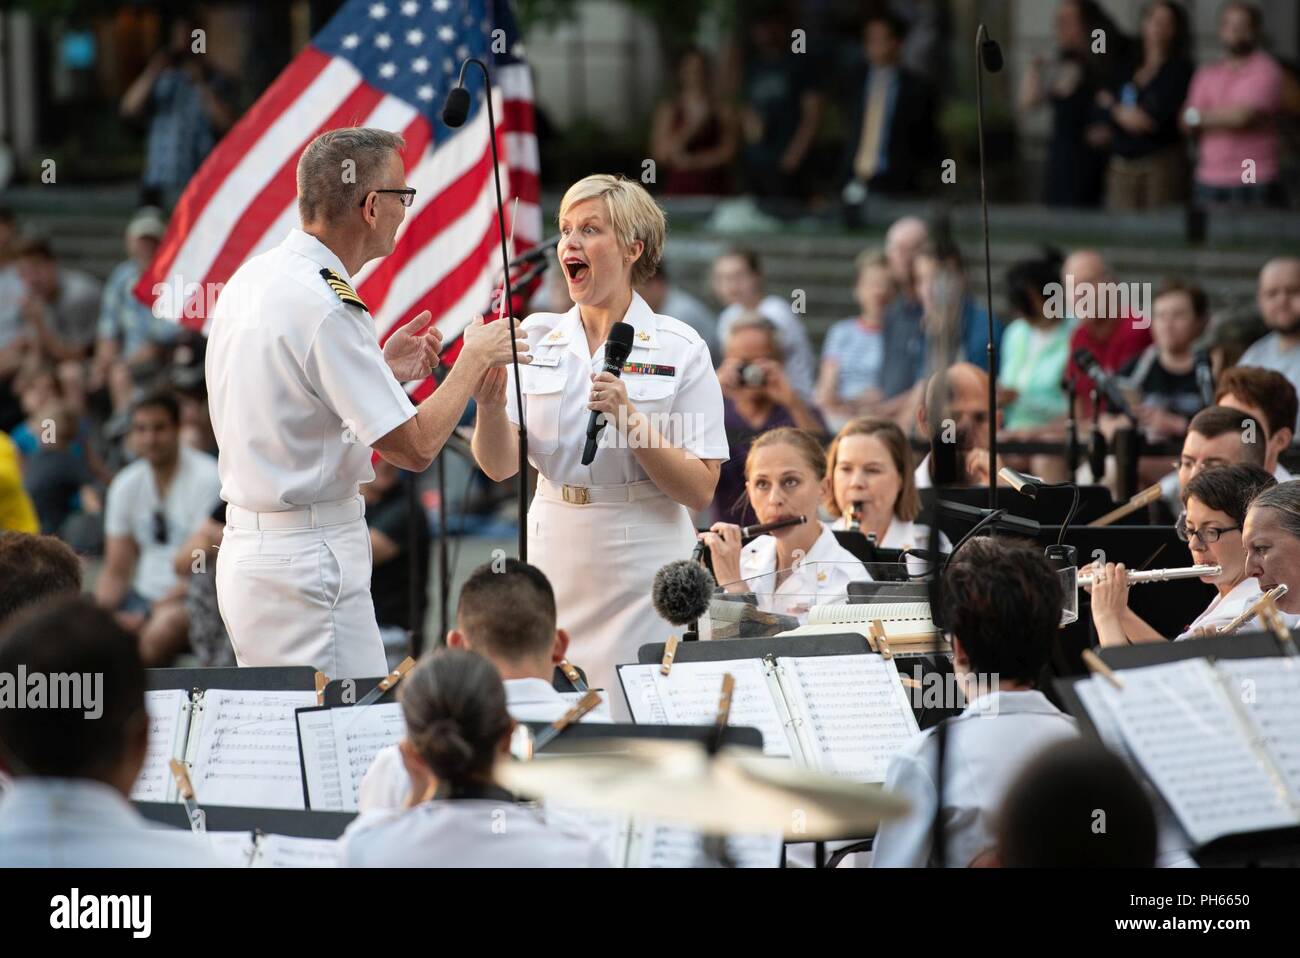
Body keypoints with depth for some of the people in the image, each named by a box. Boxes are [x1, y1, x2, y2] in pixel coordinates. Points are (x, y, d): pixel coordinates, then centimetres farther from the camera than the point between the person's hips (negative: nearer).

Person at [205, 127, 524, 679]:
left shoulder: (253, 278, 10)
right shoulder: (325, 308, -19)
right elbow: (415, 446, -17)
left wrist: (380, 370, 18)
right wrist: (476, 359, -4)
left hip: (248, 546, 10)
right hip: (310, 560, -10)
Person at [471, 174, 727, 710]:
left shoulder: (678, 349, -3)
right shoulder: (535, 338, 6)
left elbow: (700, 491, -7)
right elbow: (500, 466, -2)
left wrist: (629, 417, -18)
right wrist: (489, 406, -22)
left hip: (645, 570, -3)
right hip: (556, 561, 3)